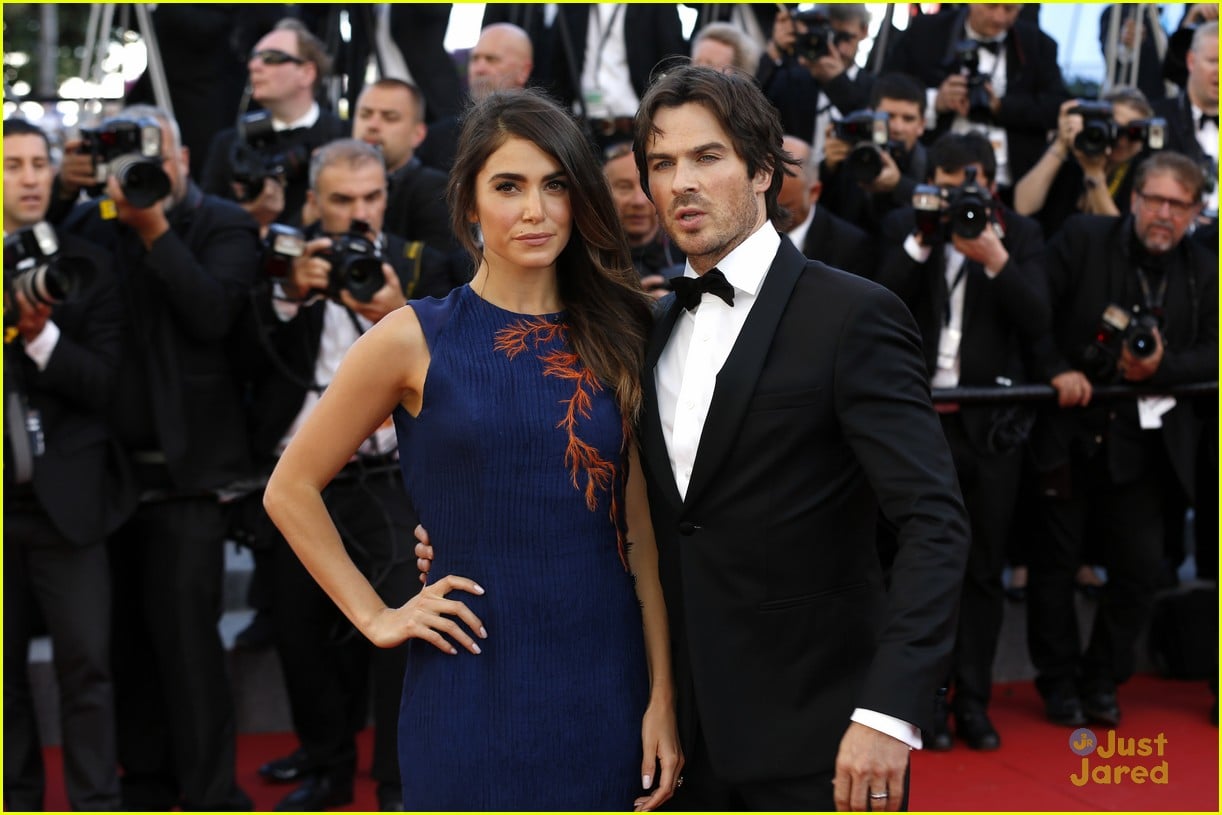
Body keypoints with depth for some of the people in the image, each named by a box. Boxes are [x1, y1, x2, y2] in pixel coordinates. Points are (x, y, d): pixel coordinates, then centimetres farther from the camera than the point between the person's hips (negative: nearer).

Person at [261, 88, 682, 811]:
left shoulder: (612, 338, 5)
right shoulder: (416, 339, -3)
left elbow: (641, 529, 3)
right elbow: (291, 490, 3)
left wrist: (662, 698, -2)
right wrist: (376, 617, -2)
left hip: (606, 683, 3)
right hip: (474, 692, -3)